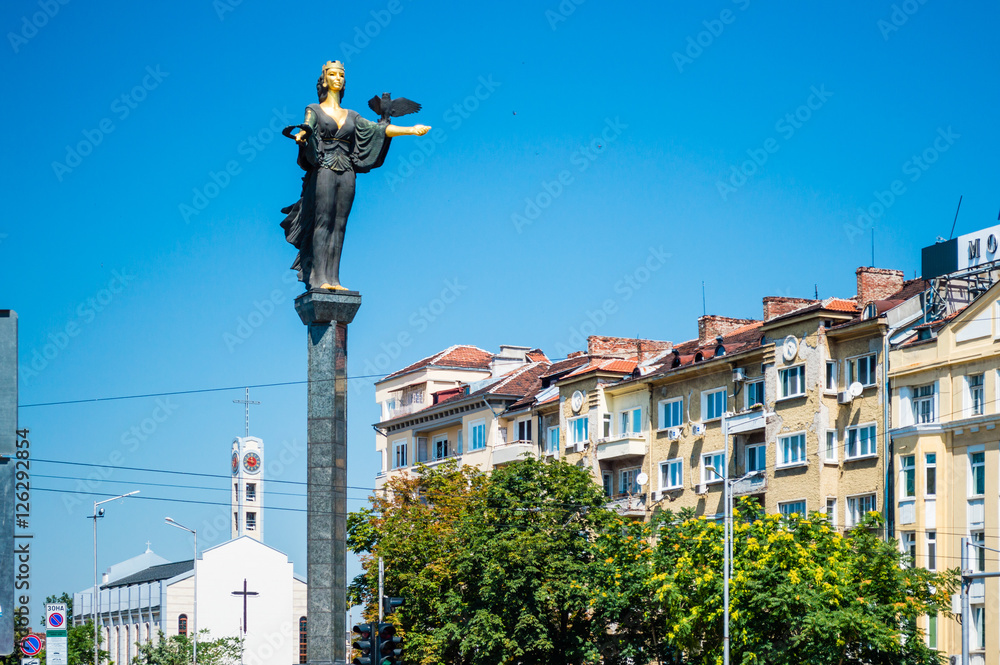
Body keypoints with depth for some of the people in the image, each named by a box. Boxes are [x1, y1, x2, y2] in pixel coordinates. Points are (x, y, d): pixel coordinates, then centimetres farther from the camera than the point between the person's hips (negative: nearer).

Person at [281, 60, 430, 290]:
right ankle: (319, 278, -16)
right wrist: (300, 135, -34)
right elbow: (307, 126, -9)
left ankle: (333, 278, -5)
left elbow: (379, 129, 14)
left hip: (346, 174, 4)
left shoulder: (351, 116, 20)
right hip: (324, 172, -4)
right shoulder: (314, 110, 9)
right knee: (323, 222, -12)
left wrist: (411, 130, 5)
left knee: (339, 226, -2)